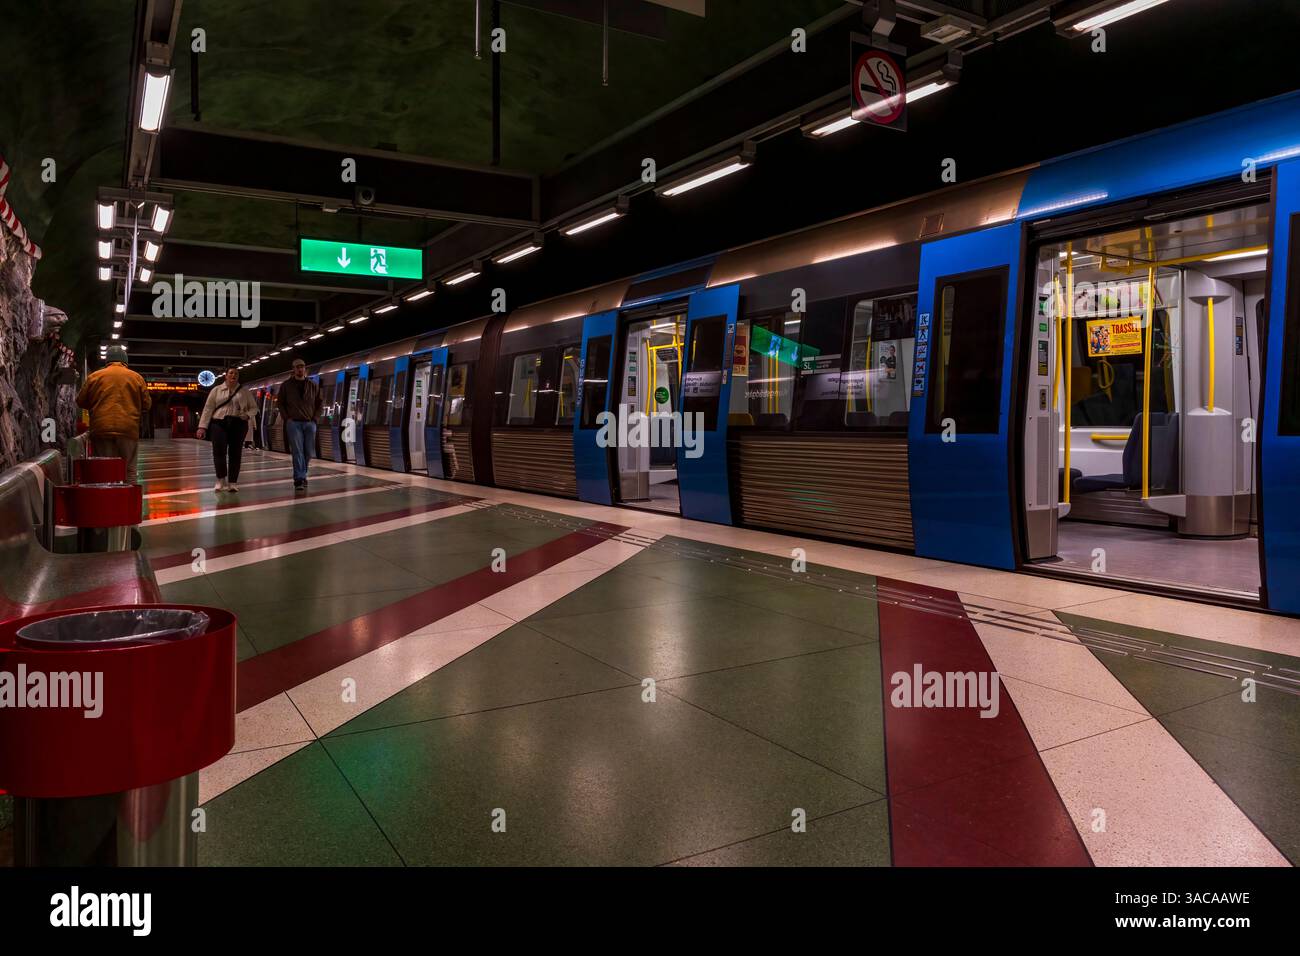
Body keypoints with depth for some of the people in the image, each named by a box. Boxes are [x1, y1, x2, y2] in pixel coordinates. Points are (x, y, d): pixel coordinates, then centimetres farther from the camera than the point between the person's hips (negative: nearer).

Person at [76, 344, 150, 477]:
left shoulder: (94, 376, 7)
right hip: (128, 430, -1)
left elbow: (81, 401, 13)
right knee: (129, 470, 2)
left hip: (101, 429, 1)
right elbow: (146, 404, 8)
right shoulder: (136, 377, 6)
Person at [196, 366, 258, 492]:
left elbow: (254, 408, 15)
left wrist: (248, 415, -8)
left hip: (238, 424, 1)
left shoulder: (243, 392, 11)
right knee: (219, 451, -14)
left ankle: (232, 482, 8)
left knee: (235, 453, 0)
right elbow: (208, 408, 6)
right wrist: (202, 427, 0)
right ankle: (221, 479, 1)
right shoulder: (217, 390, 9)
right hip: (219, 423, -1)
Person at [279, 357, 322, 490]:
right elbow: (280, 403, 9)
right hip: (294, 423, -2)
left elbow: (319, 404, 16)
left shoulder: (313, 386, 10)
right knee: (298, 452, -10)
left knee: (308, 453, 4)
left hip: (310, 423, 2)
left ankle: (302, 476, 19)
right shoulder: (286, 385, 5)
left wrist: (315, 418, 4)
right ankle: (299, 479, -11)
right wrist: (287, 418, -2)